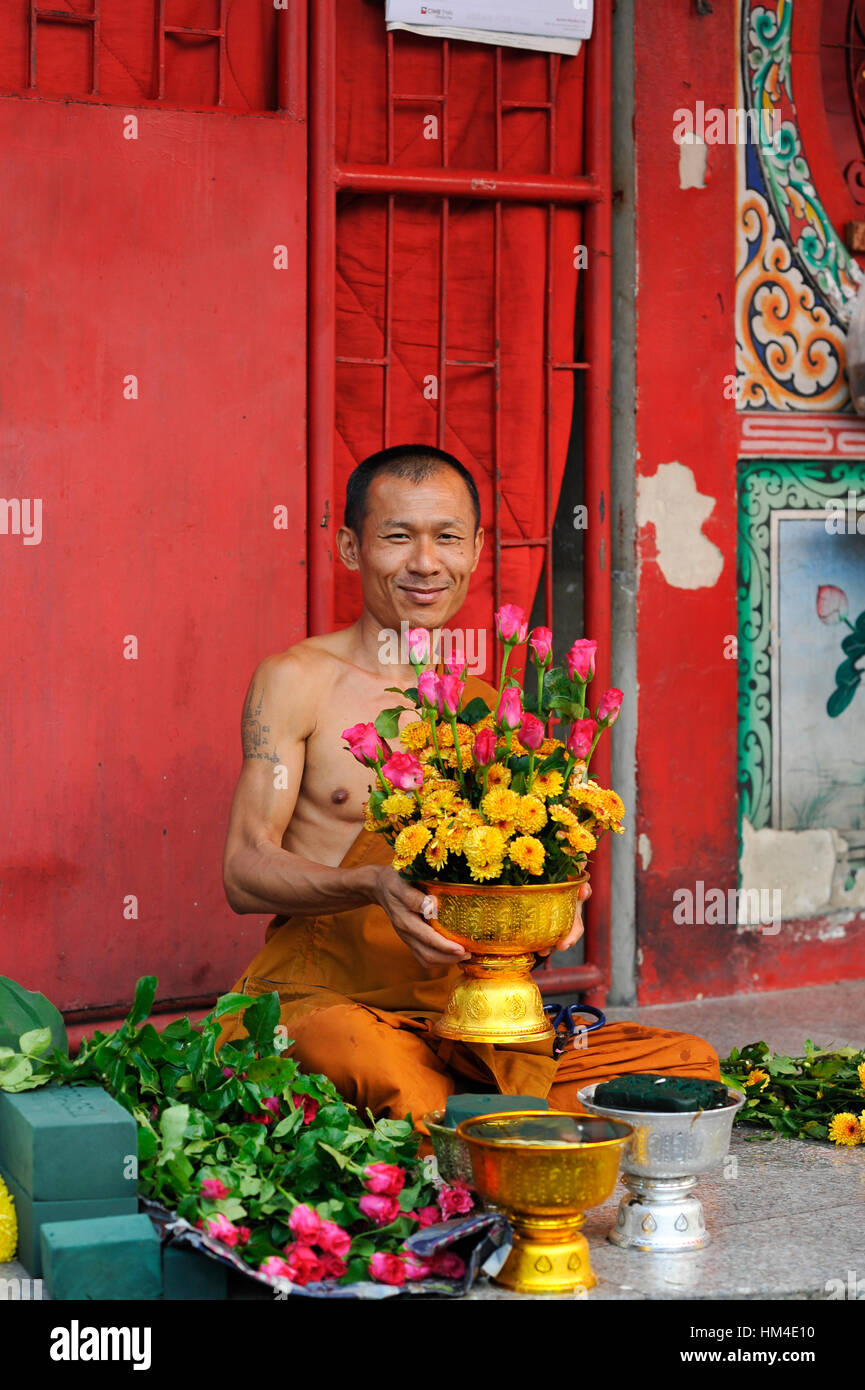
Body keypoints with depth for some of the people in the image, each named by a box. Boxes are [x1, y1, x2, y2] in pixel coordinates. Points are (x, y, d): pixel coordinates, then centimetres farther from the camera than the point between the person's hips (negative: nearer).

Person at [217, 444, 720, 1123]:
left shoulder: (484, 704, 16)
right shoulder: (296, 680, 0)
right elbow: (245, 871, -7)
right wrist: (374, 884, -25)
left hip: (459, 1016, 6)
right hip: (318, 1003, -6)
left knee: (689, 1064, -10)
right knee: (411, 1095, -40)